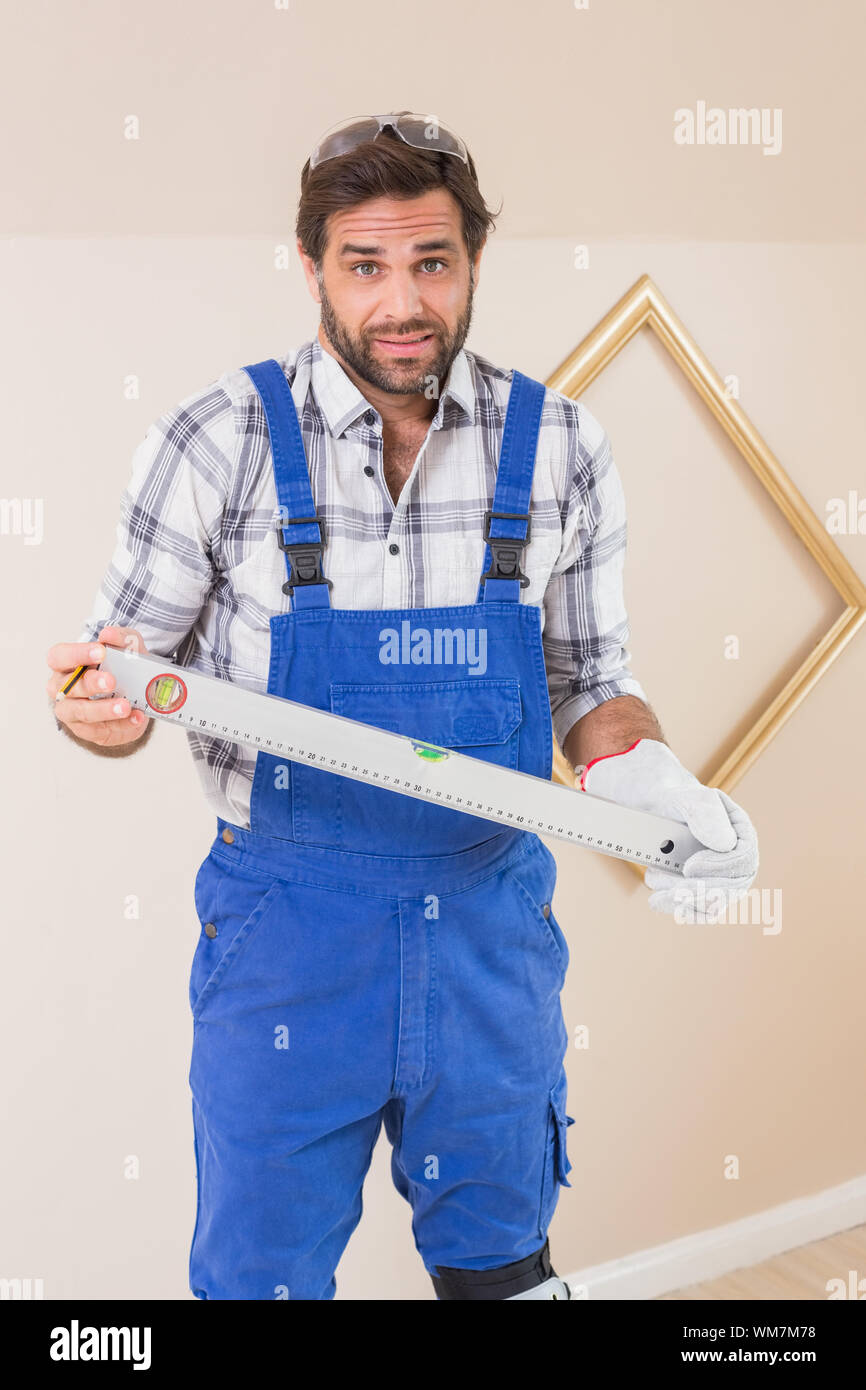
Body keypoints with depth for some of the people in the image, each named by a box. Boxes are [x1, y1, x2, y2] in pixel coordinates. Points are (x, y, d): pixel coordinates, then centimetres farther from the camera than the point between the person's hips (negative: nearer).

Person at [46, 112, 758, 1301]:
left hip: (493, 924, 2)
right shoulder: (217, 443, -9)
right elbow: (130, 661, -1)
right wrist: (108, 708, -23)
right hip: (287, 928, -1)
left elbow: (588, 679, 6)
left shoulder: (561, 448, -3)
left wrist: (643, 778, -14)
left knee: (498, 1257, 20)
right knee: (264, 1268, 14)